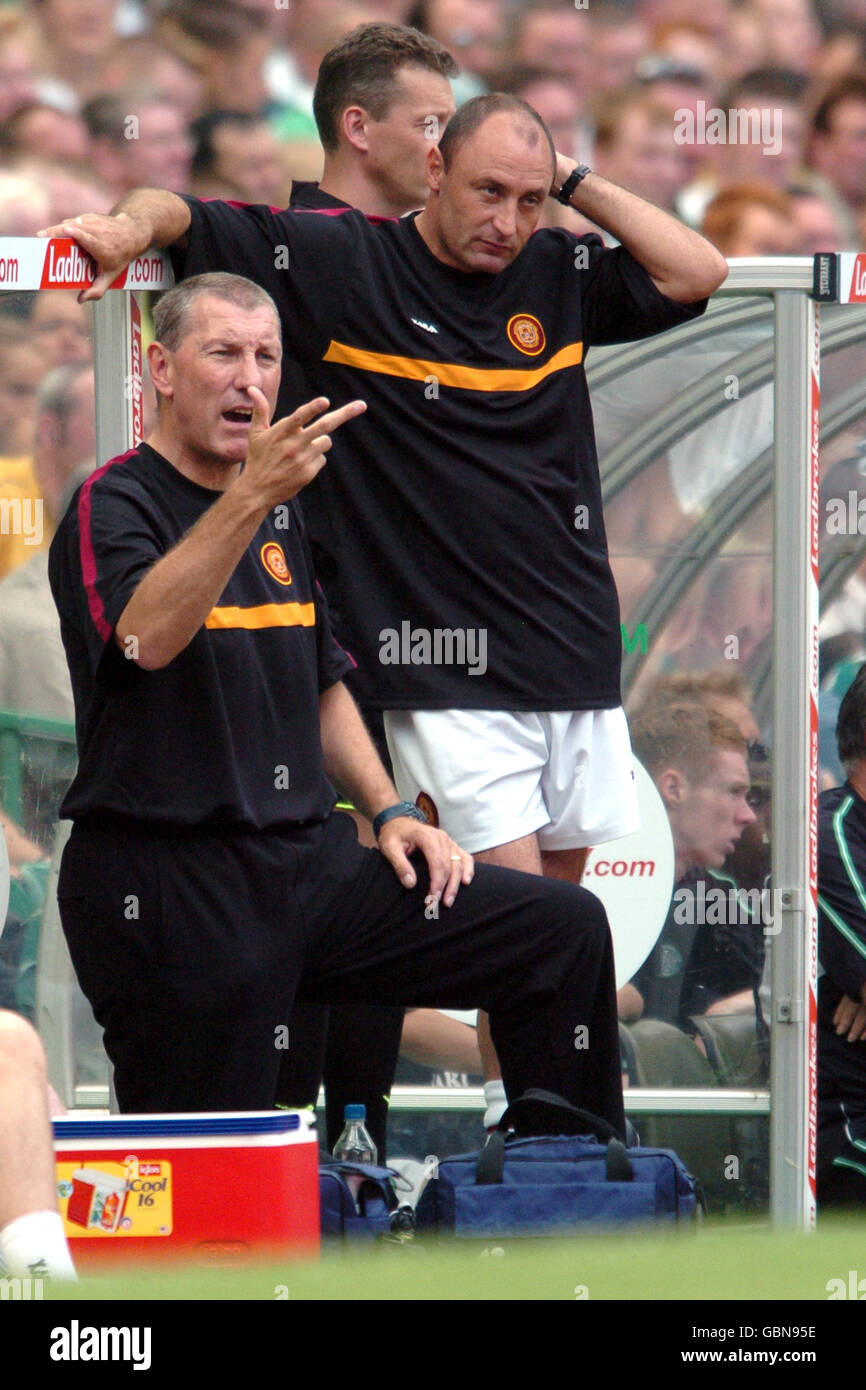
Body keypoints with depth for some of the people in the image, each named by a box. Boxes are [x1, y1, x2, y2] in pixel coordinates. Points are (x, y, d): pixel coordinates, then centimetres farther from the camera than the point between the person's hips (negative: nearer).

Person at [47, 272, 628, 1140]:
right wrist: (250, 496, -44)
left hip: (309, 871, 7)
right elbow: (146, 637, -32)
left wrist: (388, 812, 15)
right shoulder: (114, 505, -9)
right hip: (172, 896, -7)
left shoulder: (282, 516, 17)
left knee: (564, 931, -1)